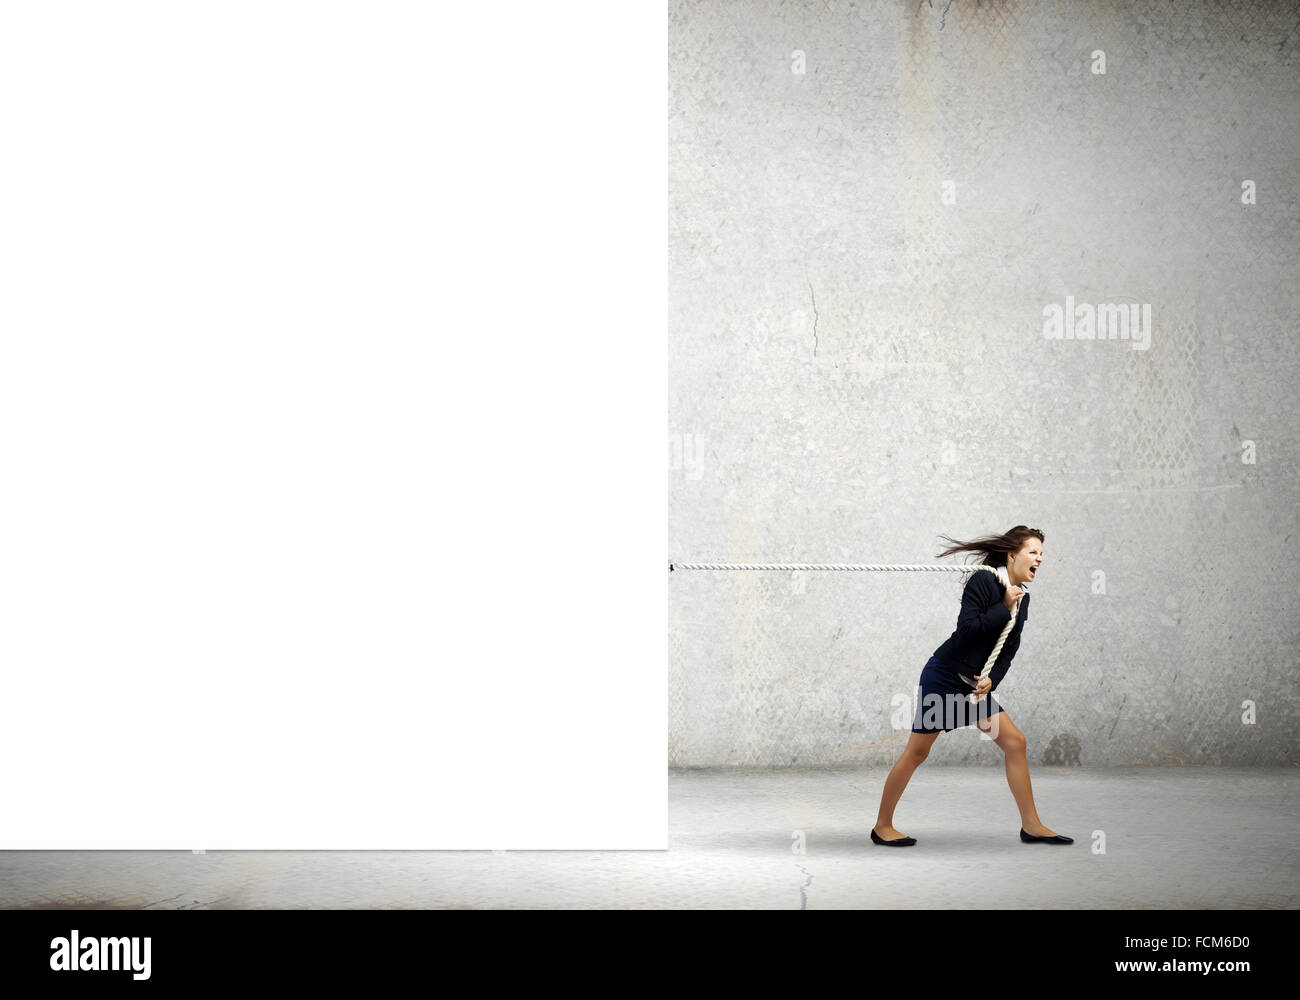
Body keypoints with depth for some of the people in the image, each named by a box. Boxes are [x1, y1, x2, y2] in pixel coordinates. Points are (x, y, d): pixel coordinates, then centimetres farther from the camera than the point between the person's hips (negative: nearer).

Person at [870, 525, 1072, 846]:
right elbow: (967, 628, -24)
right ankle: (882, 827, 9)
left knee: (1015, 742, 0)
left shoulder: (1022, 600, 8)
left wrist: (992, 679, -9)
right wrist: (1005, 608, -17)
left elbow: (1008, 651, 8)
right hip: (943, 676, -8)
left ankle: (1031, 826, 6)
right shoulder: (983, 581, -15)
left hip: (974, 684, 8)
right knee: (916, 752, -2)